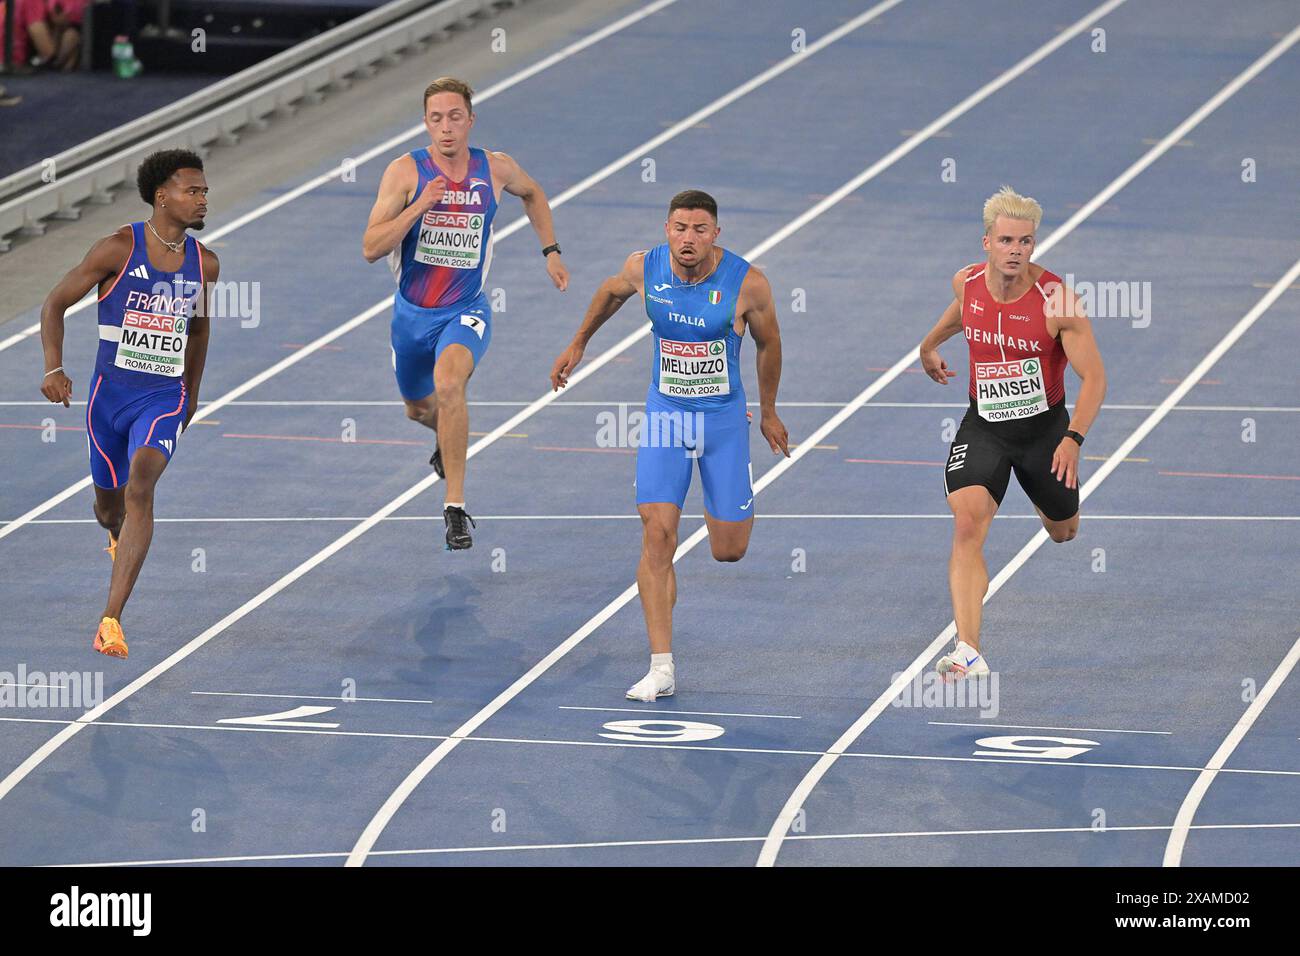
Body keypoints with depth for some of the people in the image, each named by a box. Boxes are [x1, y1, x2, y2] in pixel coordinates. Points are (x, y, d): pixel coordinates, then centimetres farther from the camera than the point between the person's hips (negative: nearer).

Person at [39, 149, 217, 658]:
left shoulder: (204, 263, 3)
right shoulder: (118, 249, -9)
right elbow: (55, 303, -3)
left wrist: (191, 396, 26)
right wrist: (53, 368, -15)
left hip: (164, 397, 1)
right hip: (110, 392, 0)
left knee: (140, 486, -25)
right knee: (109, 506, 14)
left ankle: (111, 619, -30)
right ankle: (120, 537, 56)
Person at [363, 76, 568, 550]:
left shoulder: (495, 169, -7)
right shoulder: (405, 172, -14)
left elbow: (532, 193, 19)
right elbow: (371, 248, -19)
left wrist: (551, 250, 14)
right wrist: (419, 206, -30)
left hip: (465, 311, -2)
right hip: (413, 311, 2)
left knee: (448, 382, -31)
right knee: (419, 408, 21)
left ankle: (455, 507, -26)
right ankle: (449, 439, 61)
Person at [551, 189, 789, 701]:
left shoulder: (746, 283, -18)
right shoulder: (644, 269, -12)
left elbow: (768, 342, 1)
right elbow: (611, 293, 13)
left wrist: (769, 412, 12)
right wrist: (578, 344, 25)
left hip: (724, 416, -1)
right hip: (665, 414, 1)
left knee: (728, 550, 3)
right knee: (657, 534, -12)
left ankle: (728, 507, 43)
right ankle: (662, 668, -9)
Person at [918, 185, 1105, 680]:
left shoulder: (1057, 299, -21)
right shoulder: (967, 282, -8)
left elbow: (1093, 376, -22)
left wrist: (1073, 439, -35)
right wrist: (931, 345, 35)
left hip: (1045, 426, -1)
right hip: (984, 427, 1)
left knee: (1064, 532, 19)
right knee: (967, 524, -22)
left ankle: (1056, 510, 62)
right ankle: (968, 652, -30)